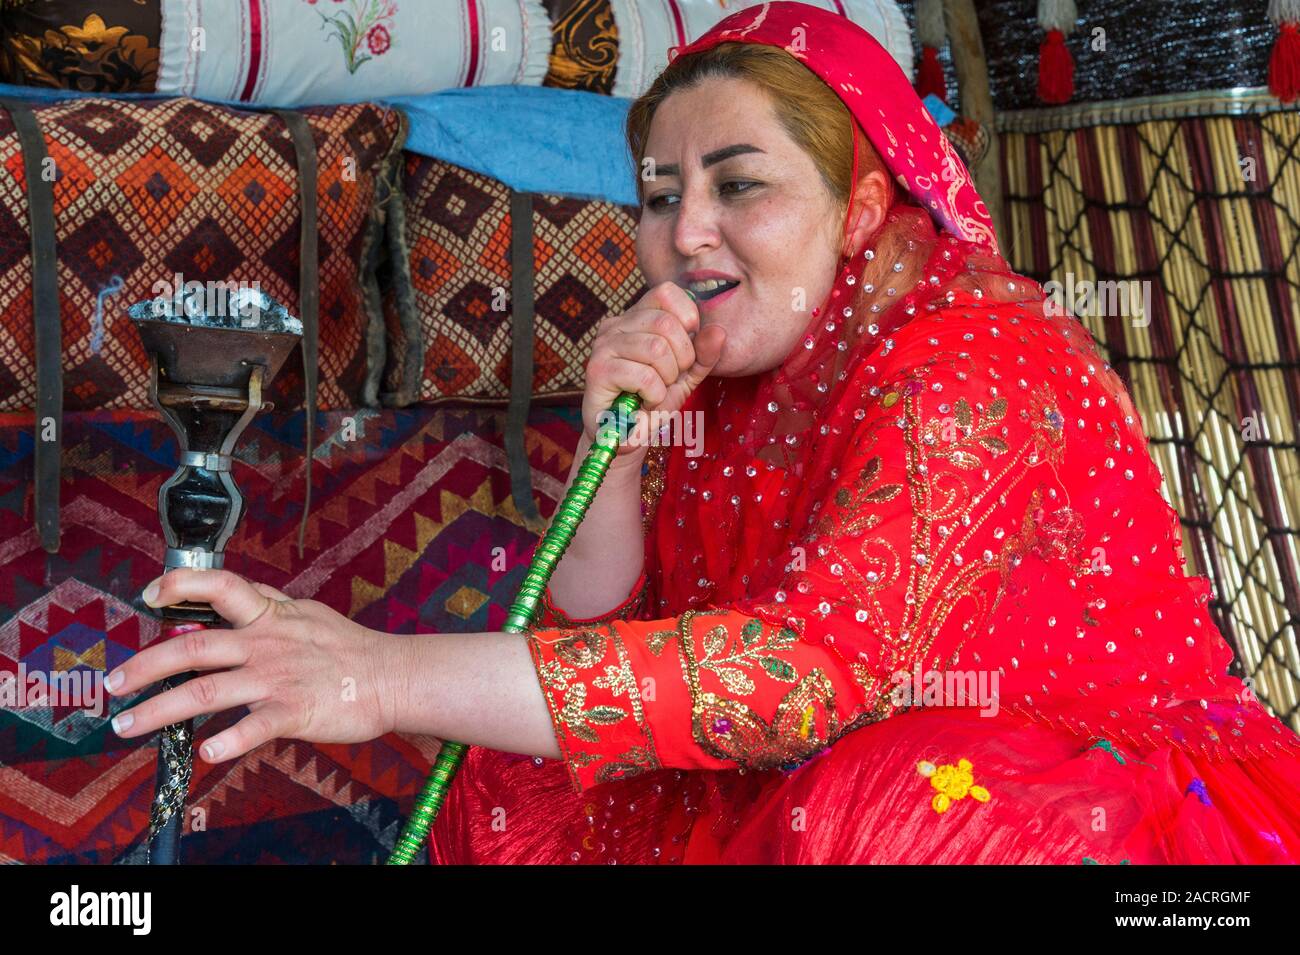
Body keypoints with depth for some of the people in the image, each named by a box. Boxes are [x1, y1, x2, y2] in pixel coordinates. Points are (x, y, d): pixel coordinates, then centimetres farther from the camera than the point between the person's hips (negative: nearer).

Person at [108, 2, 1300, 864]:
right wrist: (613, 445, -19)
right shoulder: (715, 382, 1)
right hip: (812, 790, 6)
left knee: (881, 797, -36)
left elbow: (821, 665, -34)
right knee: (517, 789, -5)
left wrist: (393, 676, -38)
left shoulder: (971, 356, -20)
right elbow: (596, 644, -2)